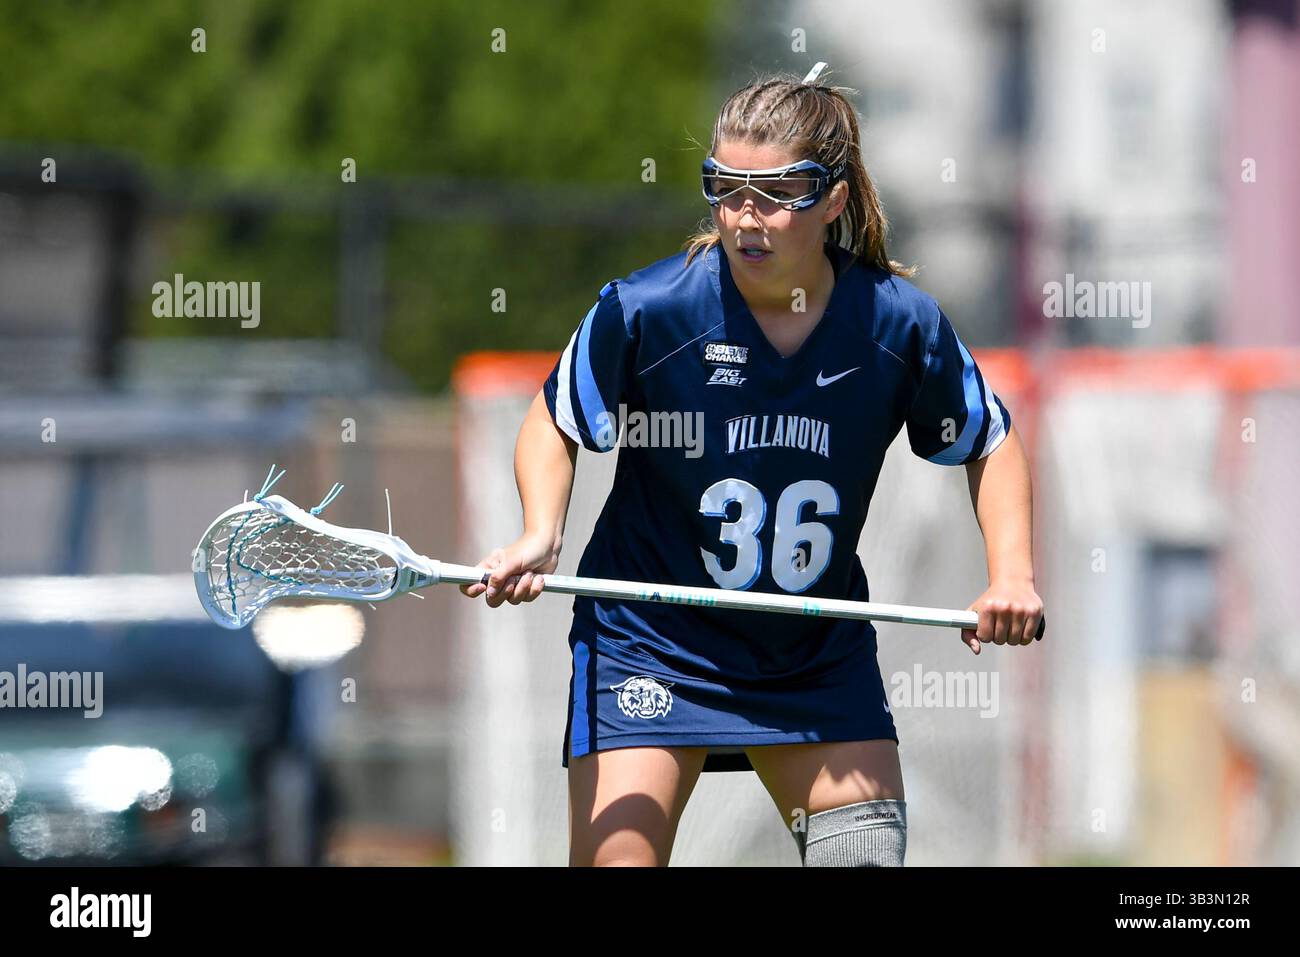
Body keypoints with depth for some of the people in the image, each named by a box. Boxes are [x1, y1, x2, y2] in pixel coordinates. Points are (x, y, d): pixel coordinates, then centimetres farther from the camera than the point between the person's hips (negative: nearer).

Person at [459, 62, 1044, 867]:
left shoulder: (900, 324, -12)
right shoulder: (644, 310, -18)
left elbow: (989, 442, 6)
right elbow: (555, 422, 0)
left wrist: (1012, 574, -8)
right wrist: (541, 536, -18)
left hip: (822, 656, 3)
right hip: (652, 642, -3)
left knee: (868, 852, 1)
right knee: (617, 857, -13)